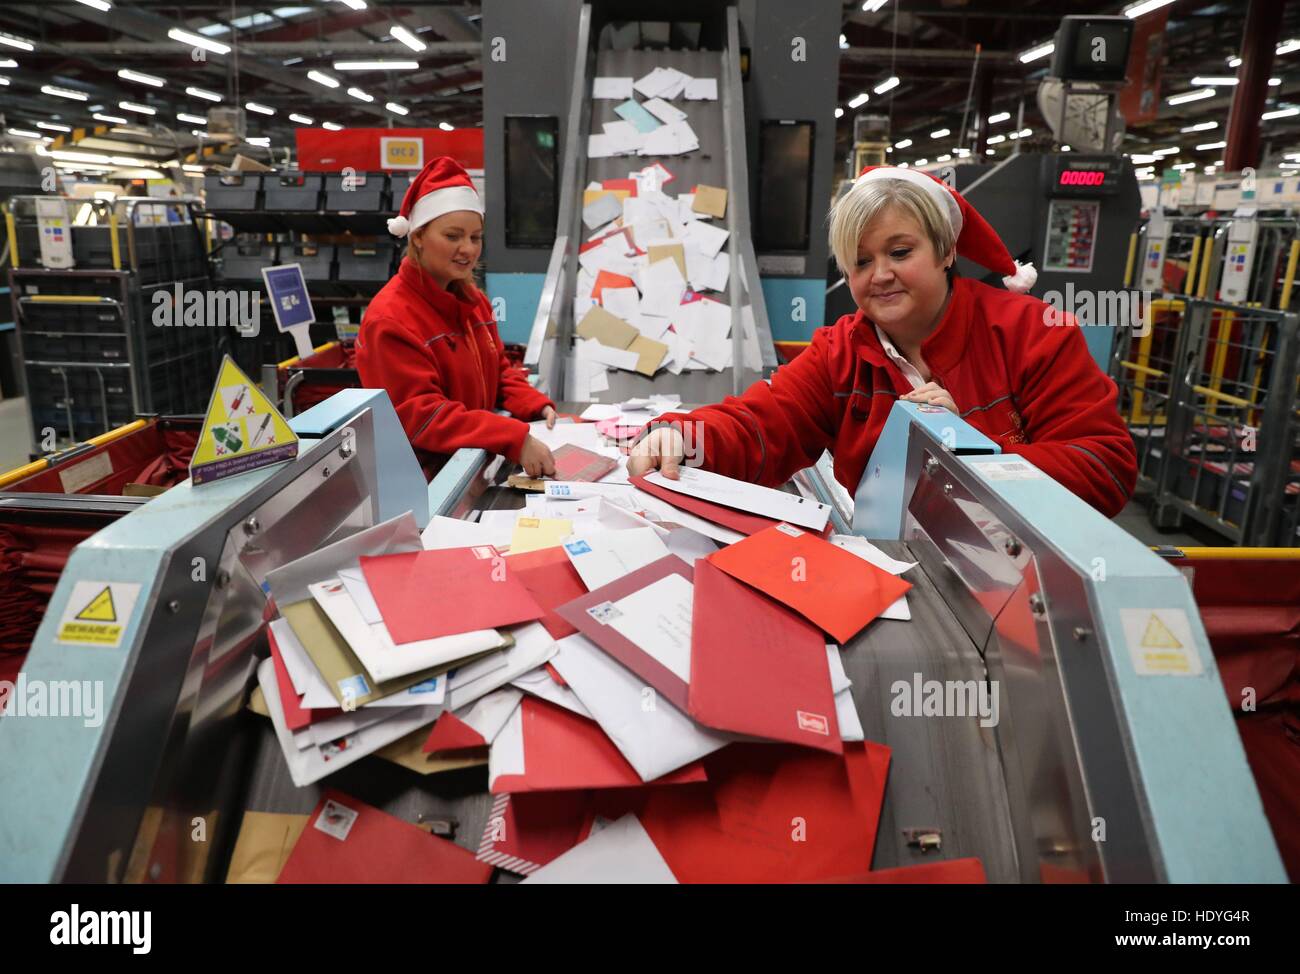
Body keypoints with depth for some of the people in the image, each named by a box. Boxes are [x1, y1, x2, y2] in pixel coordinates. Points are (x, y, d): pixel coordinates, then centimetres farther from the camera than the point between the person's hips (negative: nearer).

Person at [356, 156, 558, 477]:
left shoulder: (475, 301, 11)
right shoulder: (389, 320, -16)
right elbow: (419, 416, -23)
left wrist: (536, 406, -3)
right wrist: (516, 440, -33)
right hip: (422, 472, -7)